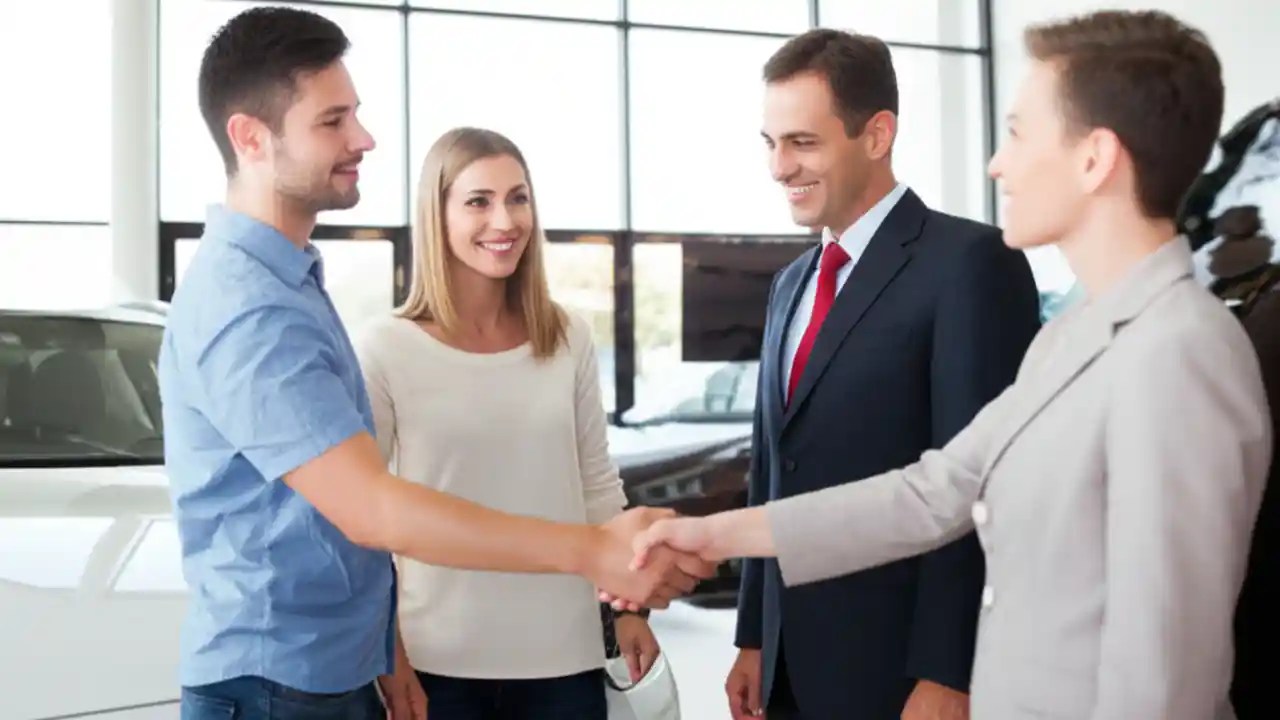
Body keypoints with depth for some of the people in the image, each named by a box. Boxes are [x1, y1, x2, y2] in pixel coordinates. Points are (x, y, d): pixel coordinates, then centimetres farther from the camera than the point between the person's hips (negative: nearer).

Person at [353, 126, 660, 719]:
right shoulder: (387, 349, -8)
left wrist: (630, 606, 10)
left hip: (563, 654, 3)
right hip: (439, 661, -3)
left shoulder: (569, 339, 2)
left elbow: (599, 486, 10)